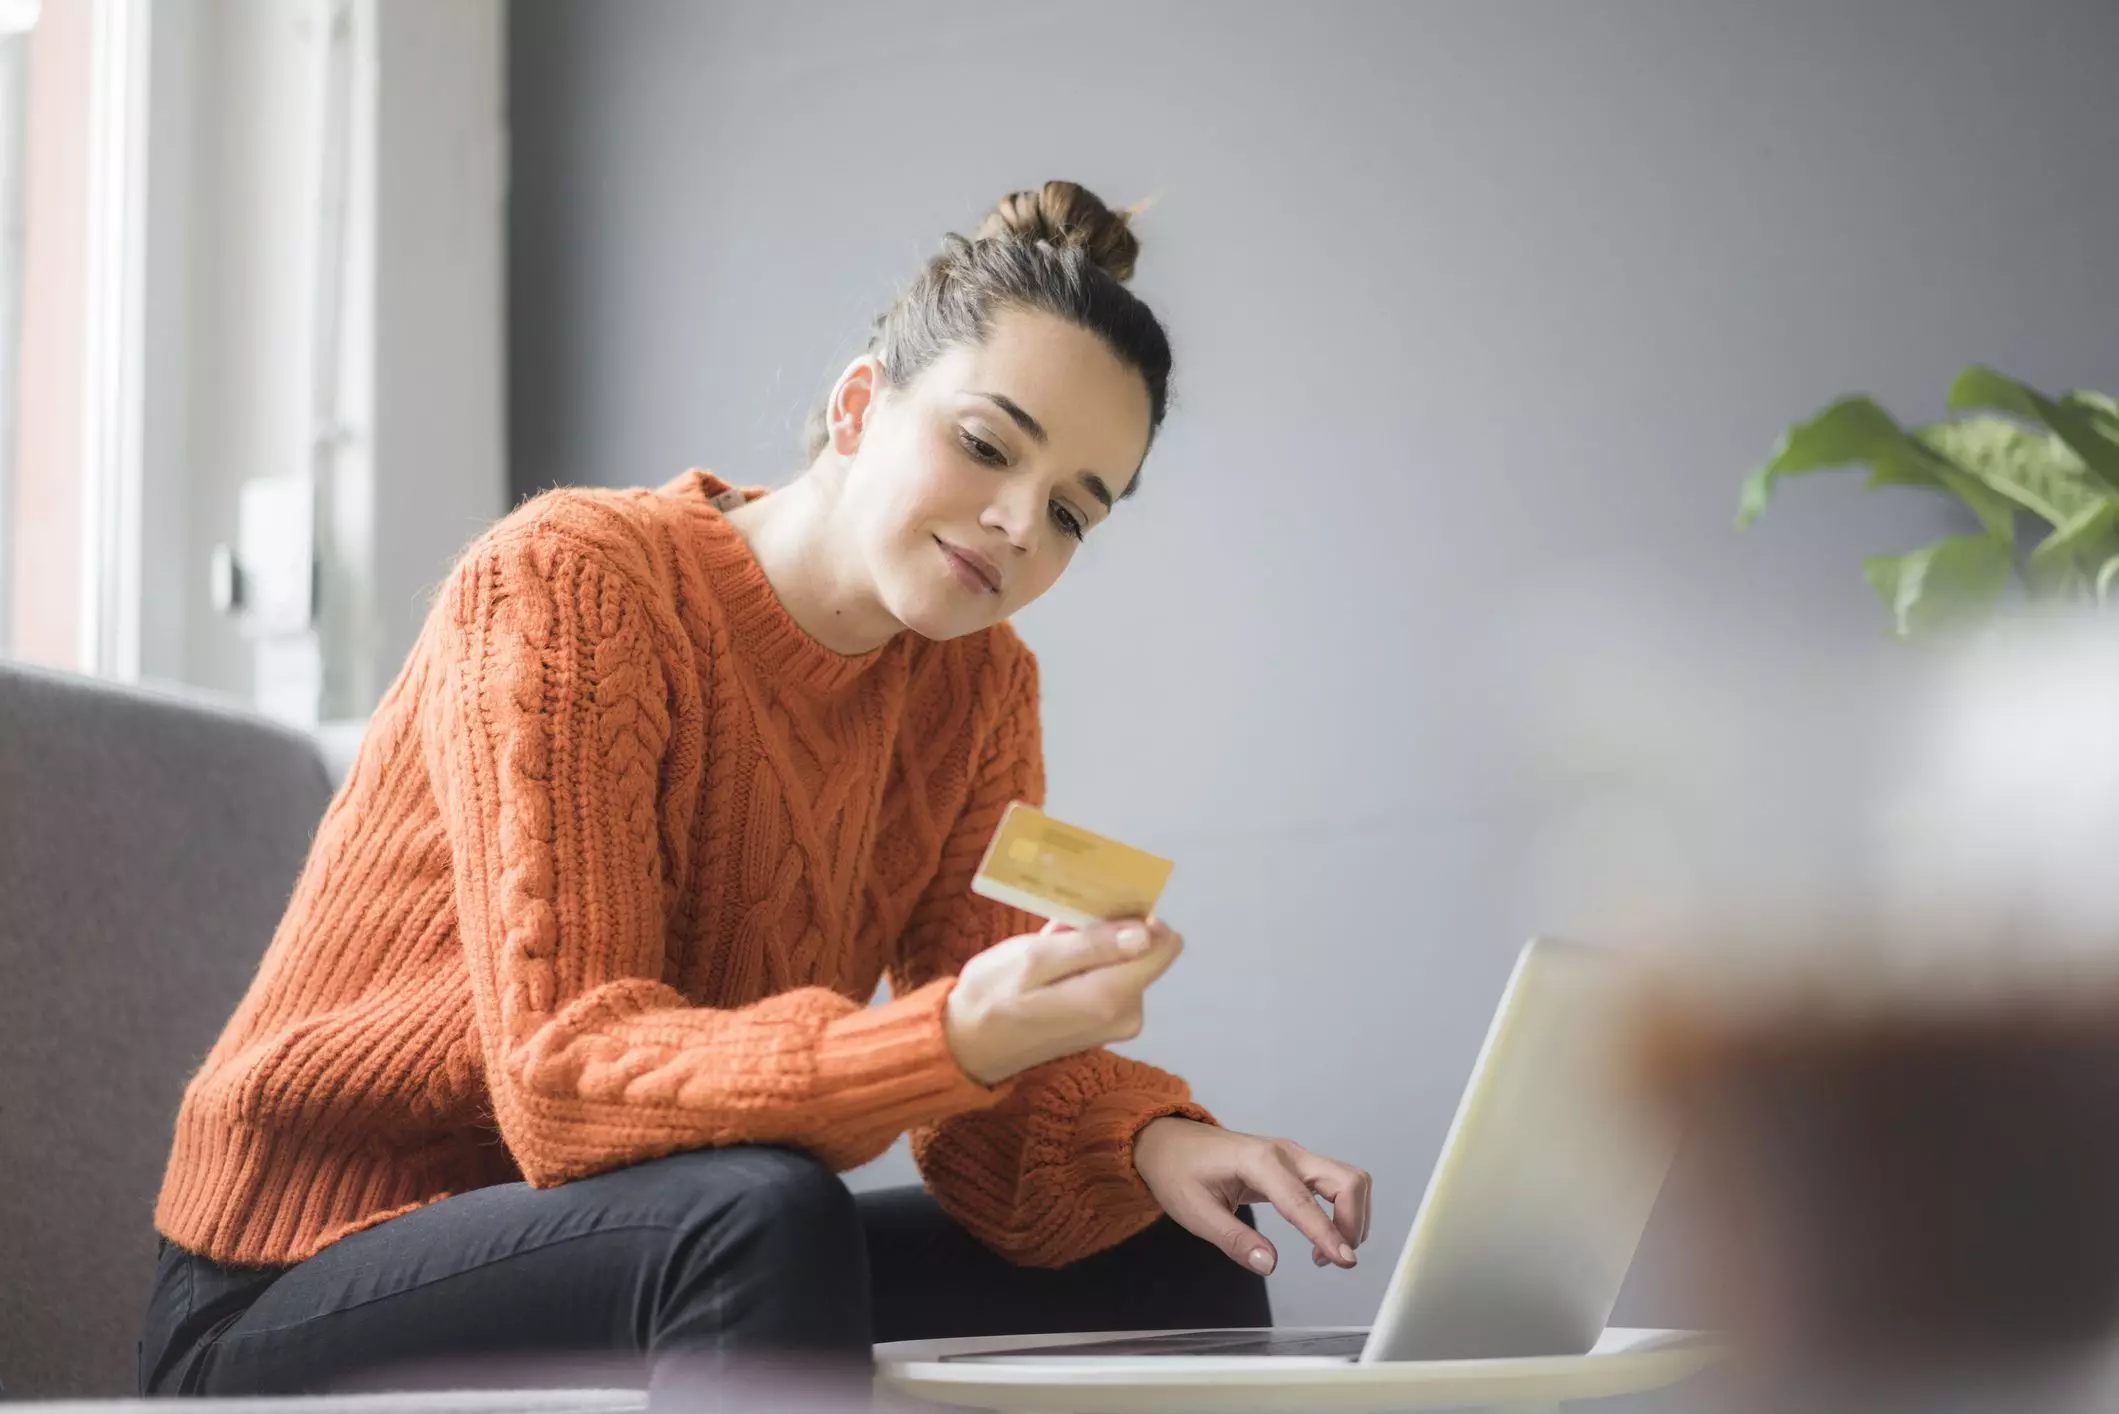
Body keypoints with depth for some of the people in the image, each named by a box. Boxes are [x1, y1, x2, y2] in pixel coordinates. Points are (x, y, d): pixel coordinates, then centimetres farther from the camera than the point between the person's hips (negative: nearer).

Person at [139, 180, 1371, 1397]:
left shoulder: (978, 685, 3)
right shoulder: (567, 588, -17)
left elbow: (994, 1103, -2)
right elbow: (568, 1077, -28)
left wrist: (1148, 1142, -25)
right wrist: (952, 1038, -42)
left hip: (659, 1282, 6)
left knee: (1180, 1278, -8)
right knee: (763, 1217, -36)